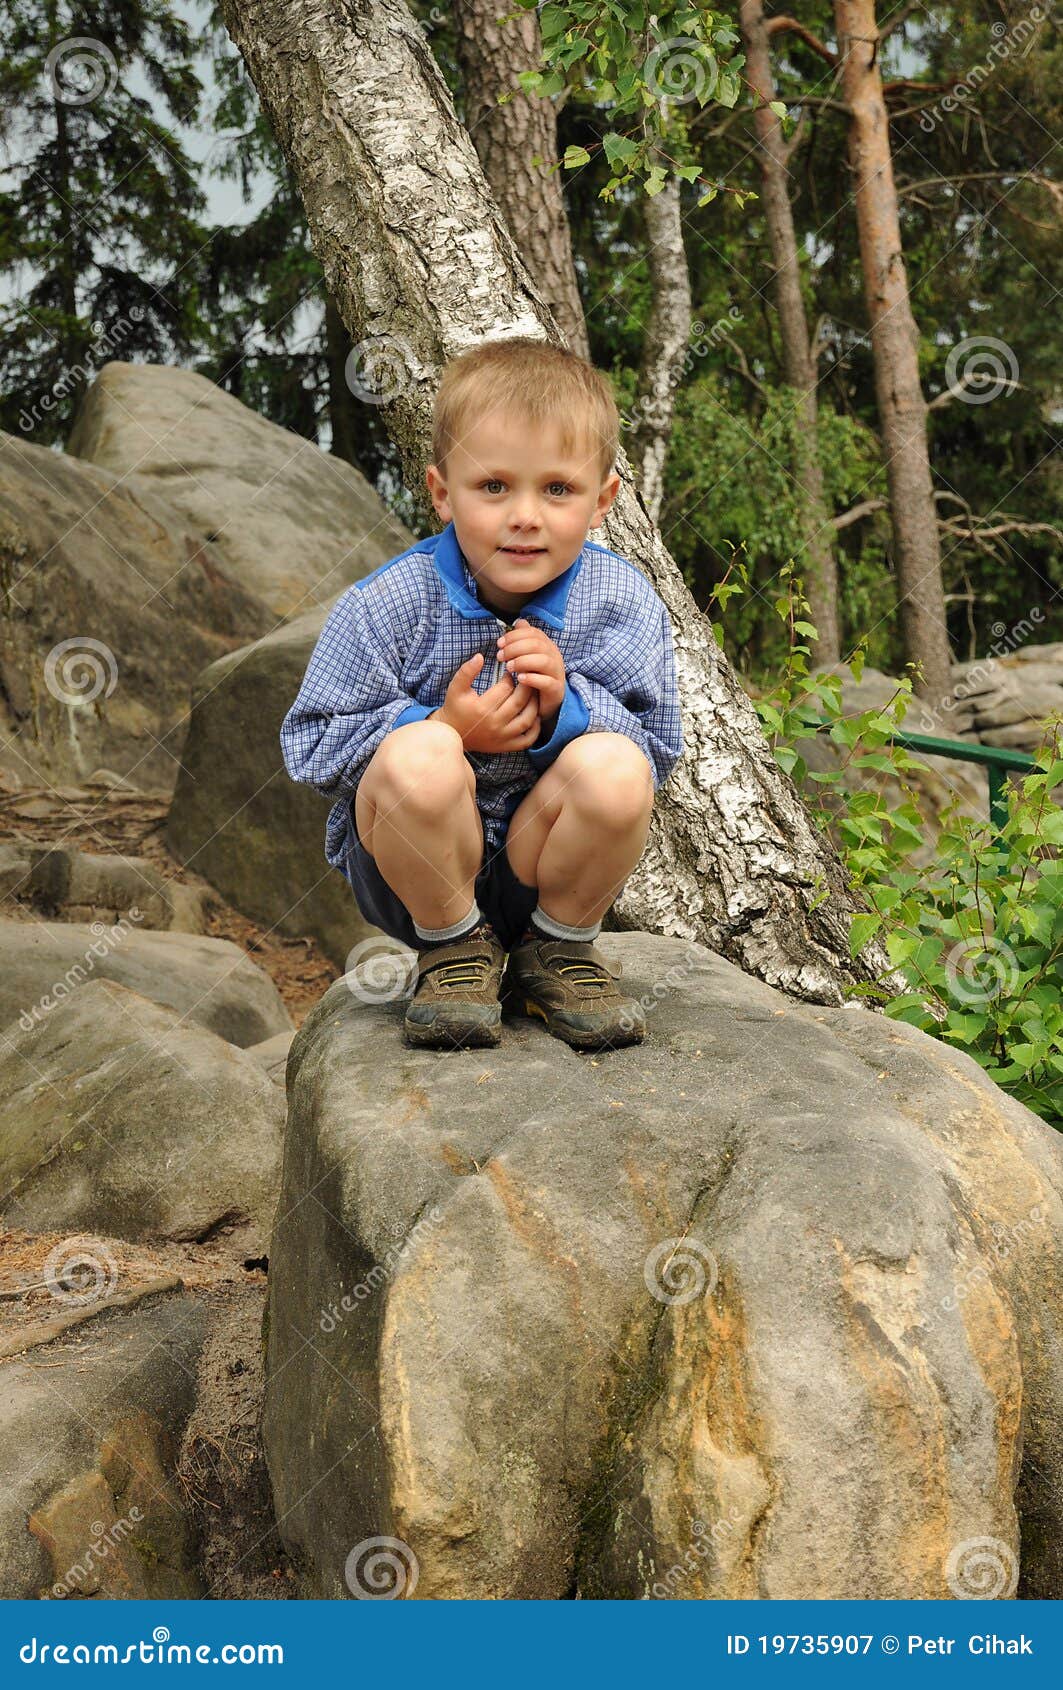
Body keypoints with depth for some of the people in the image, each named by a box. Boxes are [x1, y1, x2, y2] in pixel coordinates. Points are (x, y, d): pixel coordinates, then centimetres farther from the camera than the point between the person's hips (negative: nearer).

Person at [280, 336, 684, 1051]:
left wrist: (565, 706, -27)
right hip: (418, 864, -1)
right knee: (418, 757, -35)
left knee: (615, 770, -30)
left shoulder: (620, 602, -7)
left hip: (548, 863, 2)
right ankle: (453, 949, -6)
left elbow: (658, 746, -7)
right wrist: (446, 728, -25)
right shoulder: (388, 606, -13)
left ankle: (561, 950, -1)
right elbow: (312, 743, -10)